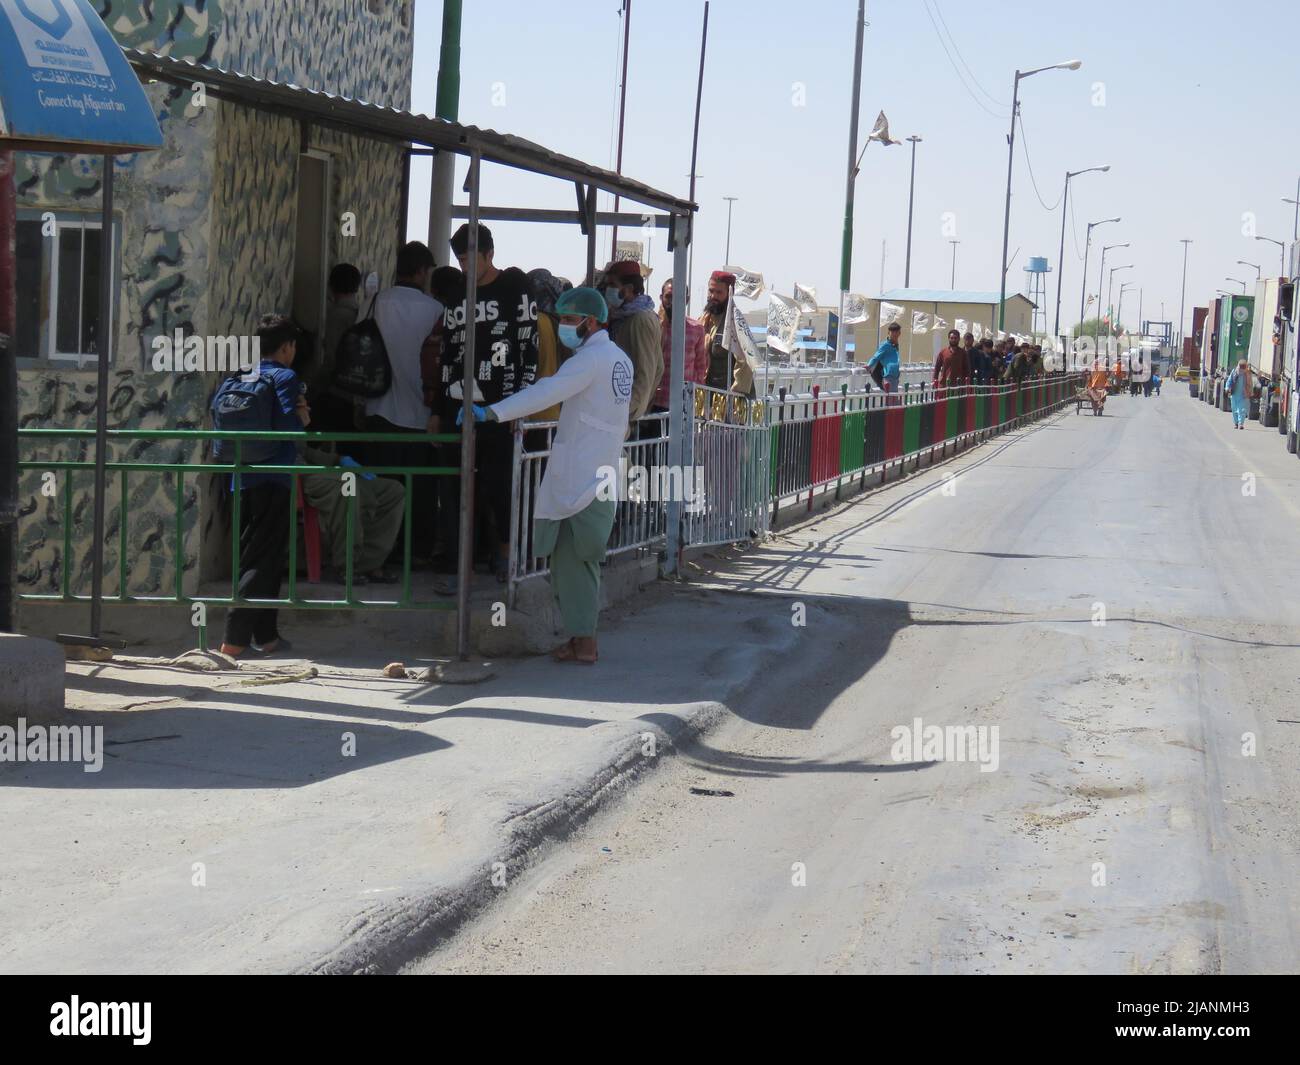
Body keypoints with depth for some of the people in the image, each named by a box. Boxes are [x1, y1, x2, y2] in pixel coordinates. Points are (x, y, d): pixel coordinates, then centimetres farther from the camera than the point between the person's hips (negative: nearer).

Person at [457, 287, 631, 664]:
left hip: (579, 479, -9)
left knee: (571, 559, -5)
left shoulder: (591, 358, -13)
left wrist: (492, 413, -28)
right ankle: (583, 638, 14)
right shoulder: (619, 359, 16)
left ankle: (582, 640, -5)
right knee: (580, 560, 13)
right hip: (602, 474, 9)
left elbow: (547, 393, -24)